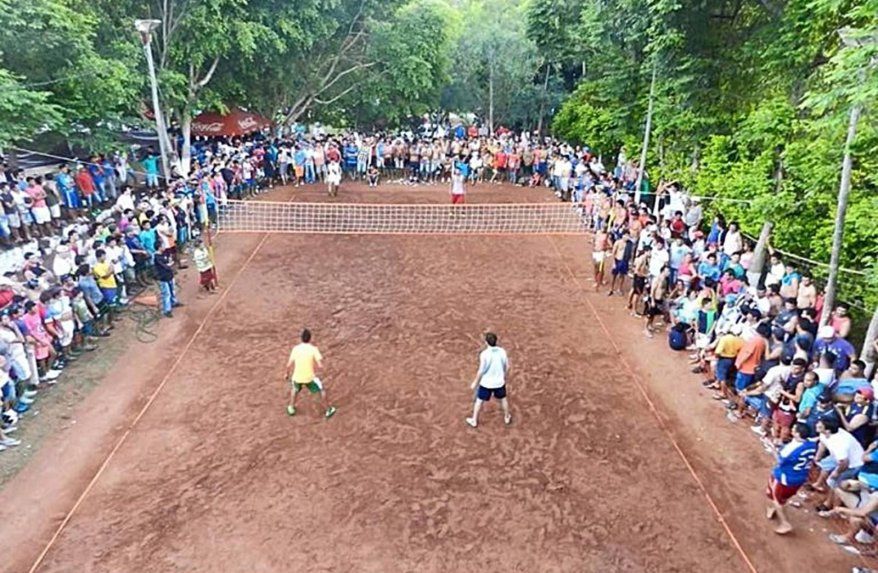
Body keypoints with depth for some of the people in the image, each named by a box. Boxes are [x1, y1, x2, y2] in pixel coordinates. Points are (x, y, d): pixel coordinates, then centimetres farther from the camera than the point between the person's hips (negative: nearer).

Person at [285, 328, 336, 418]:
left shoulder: (295, 348, -5)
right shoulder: (313, 349, -14)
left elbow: (289, 364, 0)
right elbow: (320, 365, -18)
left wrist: (287, 373, 17)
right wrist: (321, 359, 4)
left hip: (297, 377, 3)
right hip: (310, 377, -3)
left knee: (294, 389, 36)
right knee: (322, 390, 21)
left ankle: (291, 408, 38)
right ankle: (328, 410, 27)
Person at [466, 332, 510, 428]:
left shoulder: (484, 354, -25)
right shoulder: (502, 351, -12)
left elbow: (481, 371, -18)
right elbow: (507, 367, 0)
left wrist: (475, 382, -3)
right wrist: (504, 377, 18)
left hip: (486, 383, -3)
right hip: (499, 382, 3)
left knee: (479, 400, 18)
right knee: (503, 399, 27)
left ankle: (474, 421, 31)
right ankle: (507, 418, 44)